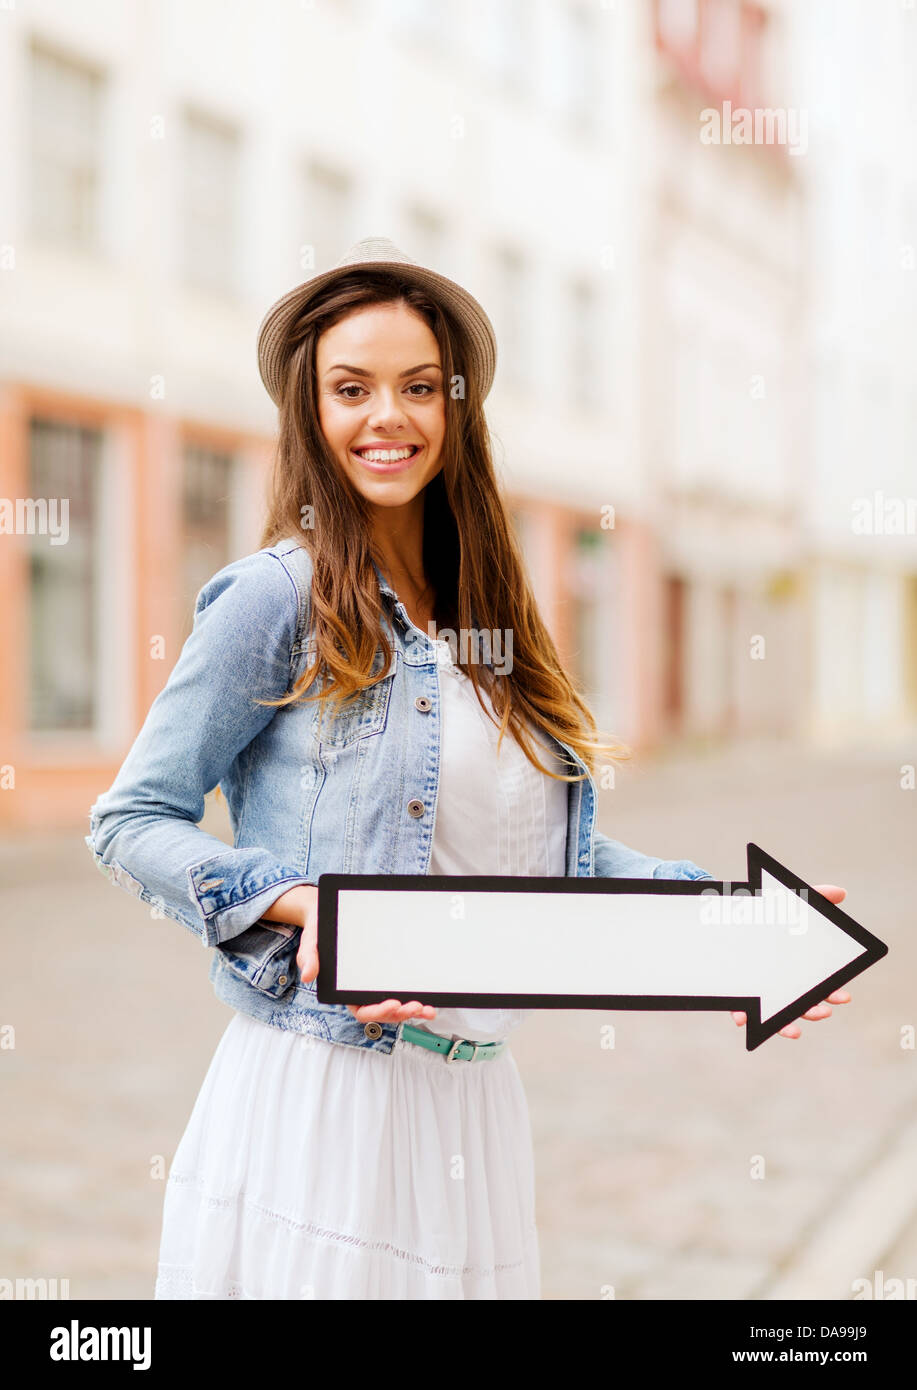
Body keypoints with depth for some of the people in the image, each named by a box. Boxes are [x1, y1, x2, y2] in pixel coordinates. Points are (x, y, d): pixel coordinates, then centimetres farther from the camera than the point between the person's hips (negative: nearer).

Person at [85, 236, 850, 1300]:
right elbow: (129, 822, -5)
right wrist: (300, 904, -19)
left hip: (473, 1105, 6)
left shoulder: (482, 618, 11)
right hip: (317, 1099, -6)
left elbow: (541, 847, 17)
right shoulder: (277, 598, -7)